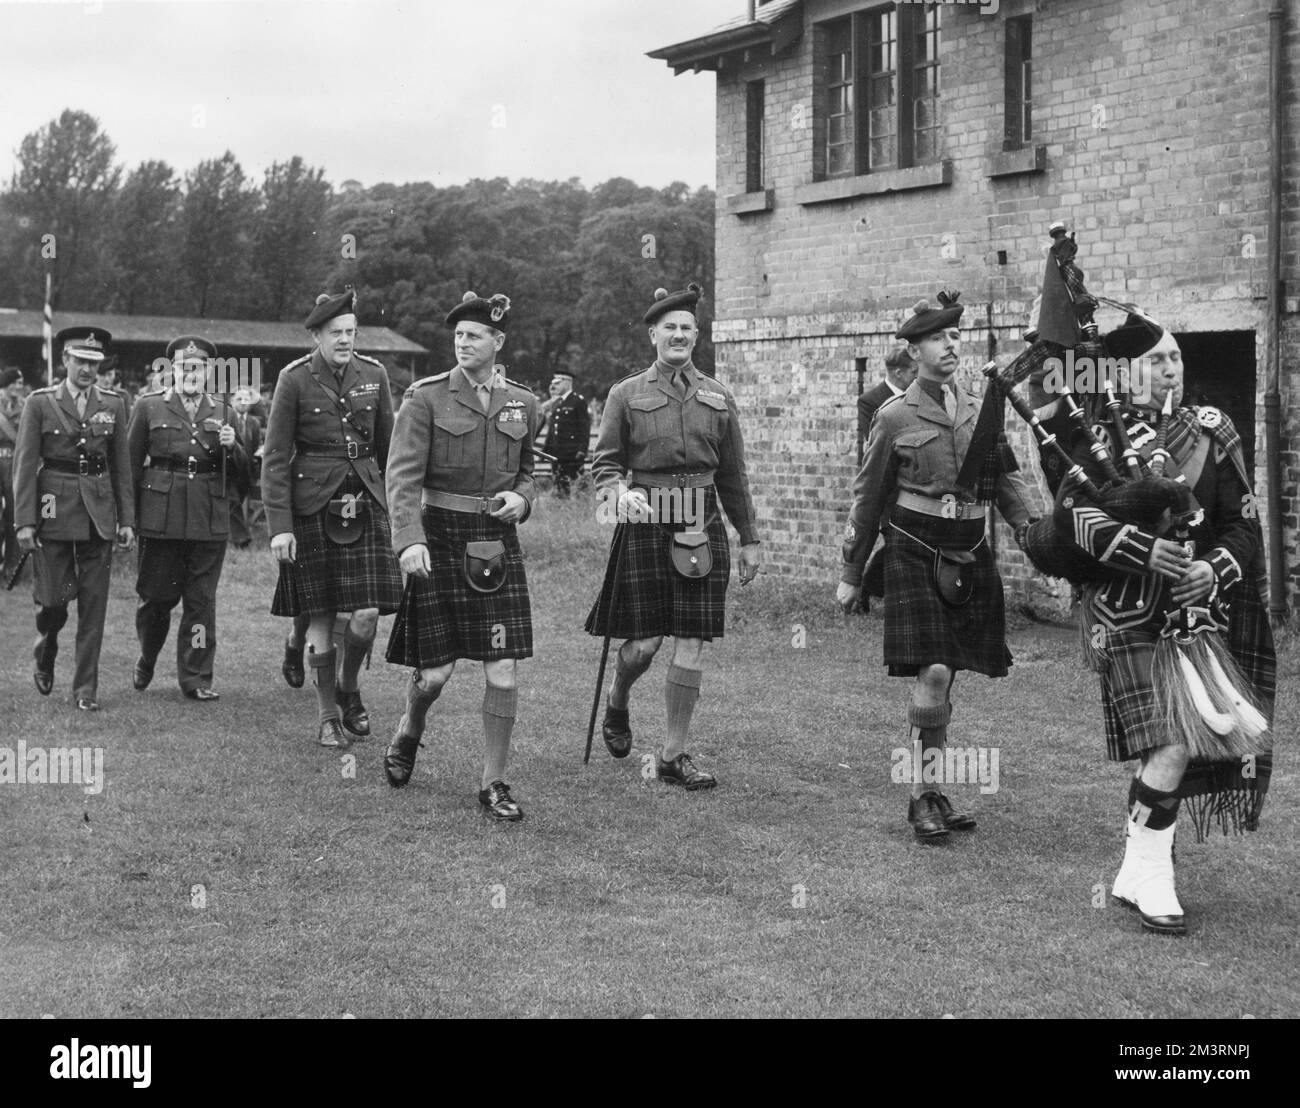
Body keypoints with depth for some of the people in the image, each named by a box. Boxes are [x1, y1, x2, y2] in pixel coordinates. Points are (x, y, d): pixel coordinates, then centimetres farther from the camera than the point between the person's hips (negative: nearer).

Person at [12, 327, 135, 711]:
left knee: (94, 603, 1)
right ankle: (45, 656, 31)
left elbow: (122, 466, 10)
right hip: (54, 510, -2)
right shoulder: (40, 403, 1)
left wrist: (127, 520, 5)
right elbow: (25, 464, -1)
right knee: (54, 600, -1)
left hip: (99, 514, 2)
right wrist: (24, 520, -8)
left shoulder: (113, 405, 8)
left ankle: (86, 689, 8)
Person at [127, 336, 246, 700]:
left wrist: (232, 447, -9)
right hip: (161, 518, -1)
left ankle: (196, 678, 9)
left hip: (210, 520, 1)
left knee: (202, 601, 1)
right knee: (157, 597, 5)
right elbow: (131, 465, 6)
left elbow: (241, 477, 10)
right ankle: (146, 663, 29)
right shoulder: (149, 407, 6)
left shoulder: (222, 414, 11)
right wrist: (129, 517, 1)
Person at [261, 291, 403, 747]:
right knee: (320, 615, 3)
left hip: (365, 500, 2)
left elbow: (388, 447, 13)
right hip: (312, 505, -2)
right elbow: (275, 457, -5)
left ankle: (348, 688, 22)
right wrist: (280, 526, -11)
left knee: (368, 614, -6)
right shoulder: (294, 379, -5)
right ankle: (328, 716, 17)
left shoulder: (374, 374, 5)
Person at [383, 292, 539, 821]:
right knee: (435, 672, 0)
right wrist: (409, 540, -26)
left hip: (497, 544, 3)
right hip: (440, 540, -3)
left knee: (503, 674, -3)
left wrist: (521, 499, -1)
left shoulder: (523, 405, 8)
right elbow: (403, 475, -12)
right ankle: (407, 735, 34)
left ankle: (493, 783, 12)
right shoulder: (425, 397, -4)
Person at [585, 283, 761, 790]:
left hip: (702, 526, 3)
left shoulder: (718, 397, 10)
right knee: (645, 642, -4)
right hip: (646, 524, -2)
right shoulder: (627, 394, 3)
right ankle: (616, 705, 29)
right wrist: (620, 493, -19)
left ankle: (673, 755, 10)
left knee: (692, 645, 0)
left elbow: (733, 476, 14)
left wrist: (749, 539, 13)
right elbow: (604, 462, 3)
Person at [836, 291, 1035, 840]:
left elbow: (1008, 481, 14)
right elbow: (868, 499, 3)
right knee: (933, 675, -14)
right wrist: (851, 575, 4)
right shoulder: (894, 417, -2)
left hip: (970, 559, 4)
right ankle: (923, 796, -3)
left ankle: (933, 790, 19)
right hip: (915, 558, -4)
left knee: (943, 679, 7)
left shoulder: (981, 412, 11)